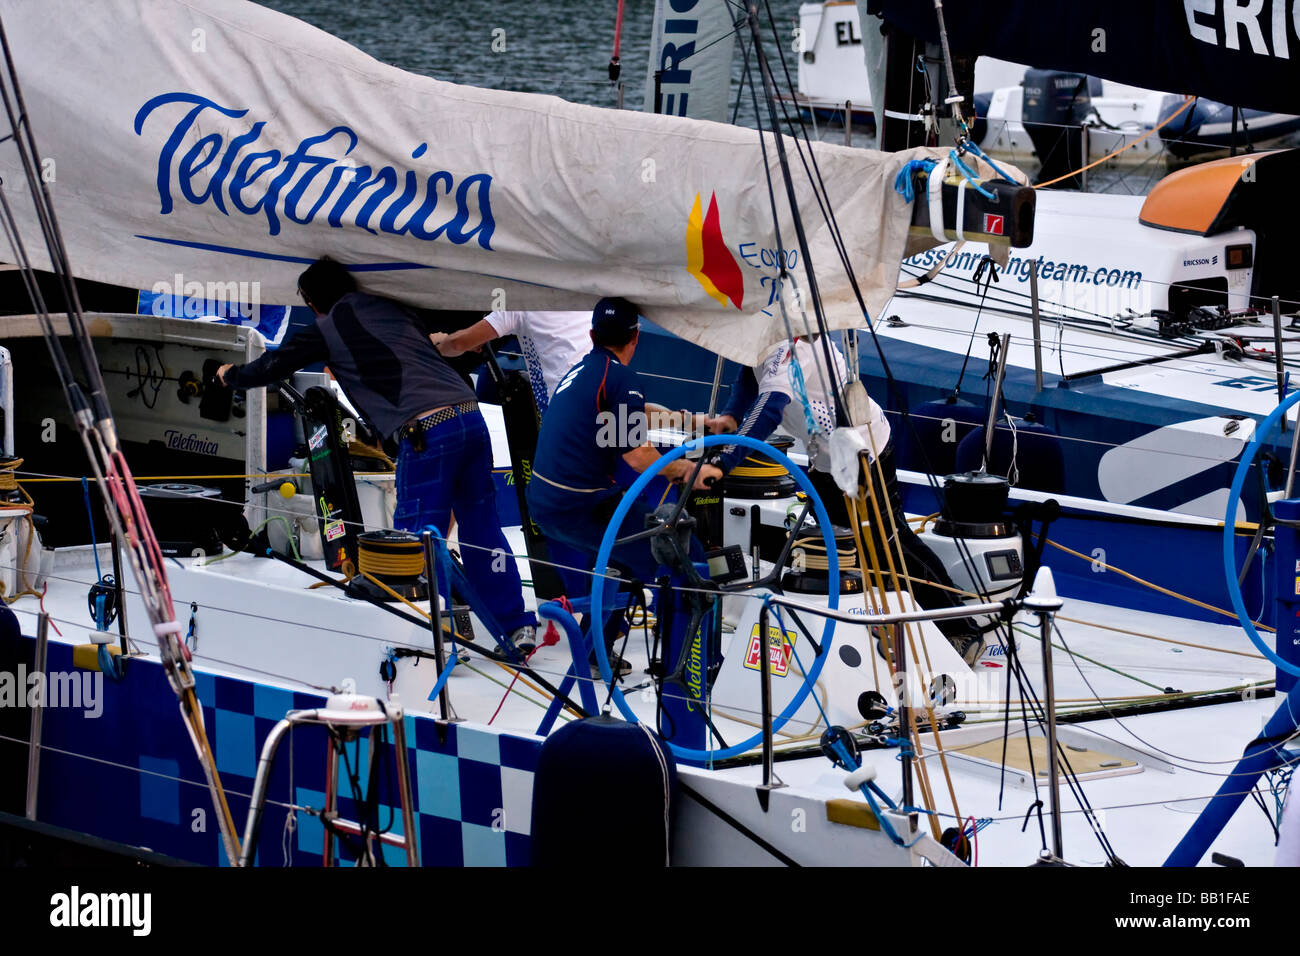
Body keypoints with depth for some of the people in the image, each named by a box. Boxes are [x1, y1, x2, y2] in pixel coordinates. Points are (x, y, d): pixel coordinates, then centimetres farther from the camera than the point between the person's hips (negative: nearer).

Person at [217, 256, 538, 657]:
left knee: (418, 536, 1)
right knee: (480, 524, 13)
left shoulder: (328, 330, 8)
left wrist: (231, 375, 40)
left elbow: (272, 367, 18)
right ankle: (519, 626, 12)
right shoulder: (393, 308, 23)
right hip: (470, 415, 6)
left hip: (425, 430, -6)